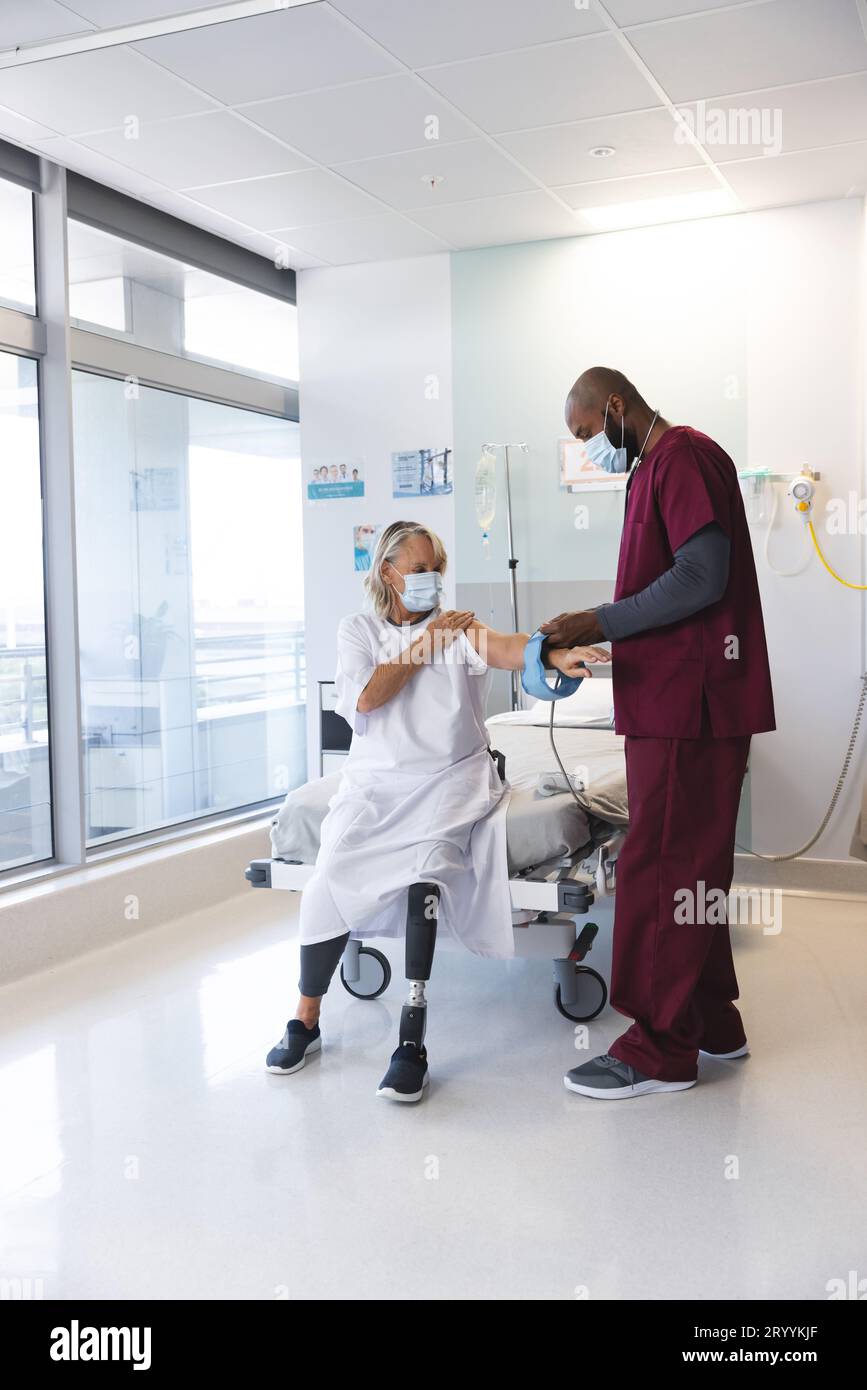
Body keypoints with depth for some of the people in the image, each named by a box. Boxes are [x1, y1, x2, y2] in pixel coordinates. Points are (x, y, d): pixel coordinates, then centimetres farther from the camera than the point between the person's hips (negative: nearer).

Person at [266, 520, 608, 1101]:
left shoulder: (458, 626, 6)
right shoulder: (359, 629, 11)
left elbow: (504, 648, -17)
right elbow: (366, 698, -7)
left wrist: (554, 655, -38)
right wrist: (425, 643, -6)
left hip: (450, 778, -1)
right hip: (377, 781, 2)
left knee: (429, 862, -29)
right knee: (331, 878, -18)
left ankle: (412, 1038, -23)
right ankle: (306, 1020, 4)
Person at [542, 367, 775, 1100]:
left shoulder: (684, 456, -10)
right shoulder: (653, 469, 21)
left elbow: (702, 576, -20)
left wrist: (601, 621, -15)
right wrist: (593, 639, 12)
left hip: (691, 702, -10)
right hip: (670, 701, 10)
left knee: (662, 868, -6)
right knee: (691, 864, 14)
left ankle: (662, 1050, 2)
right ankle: (711, 1021, 25)